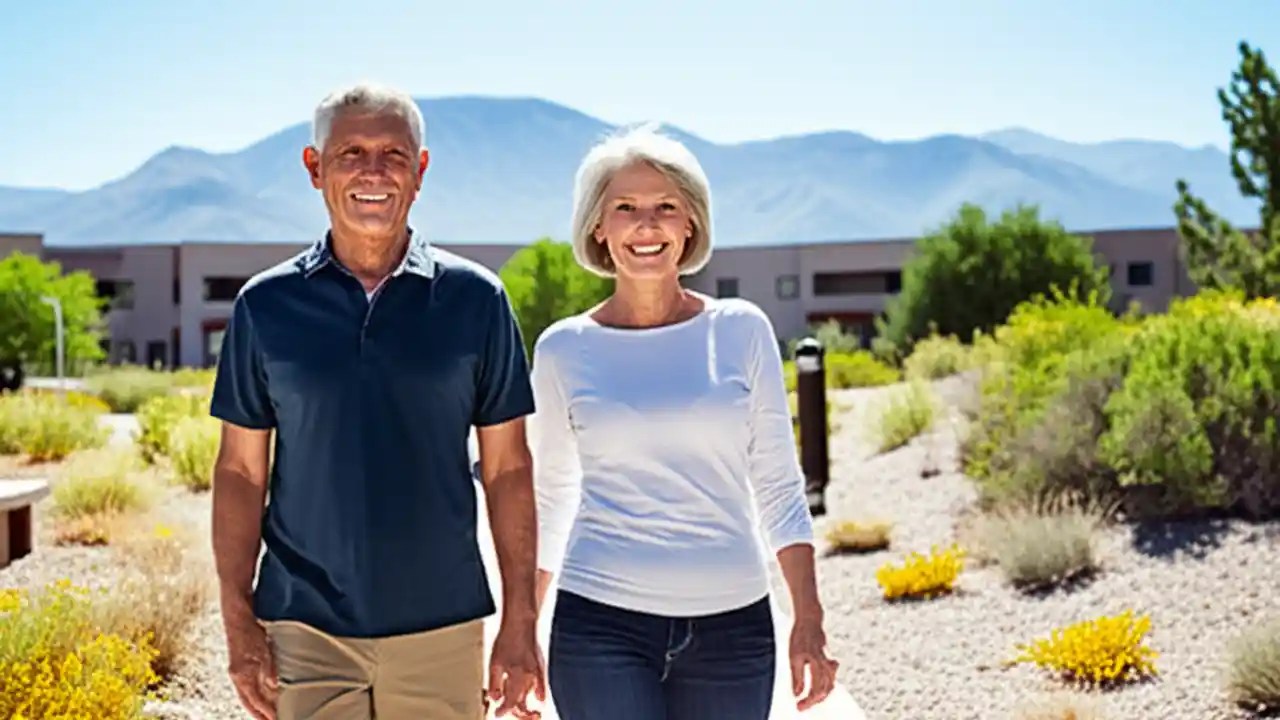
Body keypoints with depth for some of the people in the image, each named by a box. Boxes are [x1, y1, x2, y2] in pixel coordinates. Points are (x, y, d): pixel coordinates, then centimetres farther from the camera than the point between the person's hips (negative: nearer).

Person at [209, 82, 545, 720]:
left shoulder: (475, 298, 1)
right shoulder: (266, 304, 3)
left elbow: (506, 469, 3)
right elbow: (241, 470, 6)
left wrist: (521, 621, 0)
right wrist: (238, 622, 0)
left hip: (442, 627, 0)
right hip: (304, 630, 0)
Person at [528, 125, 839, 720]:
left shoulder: (741, 330, 1)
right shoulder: (563, 348, 1)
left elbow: (779, 486, 5)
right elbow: (549, 497, 11)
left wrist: (808, 621, 0)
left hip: (731, 623, 1)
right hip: (602, 624, -1)